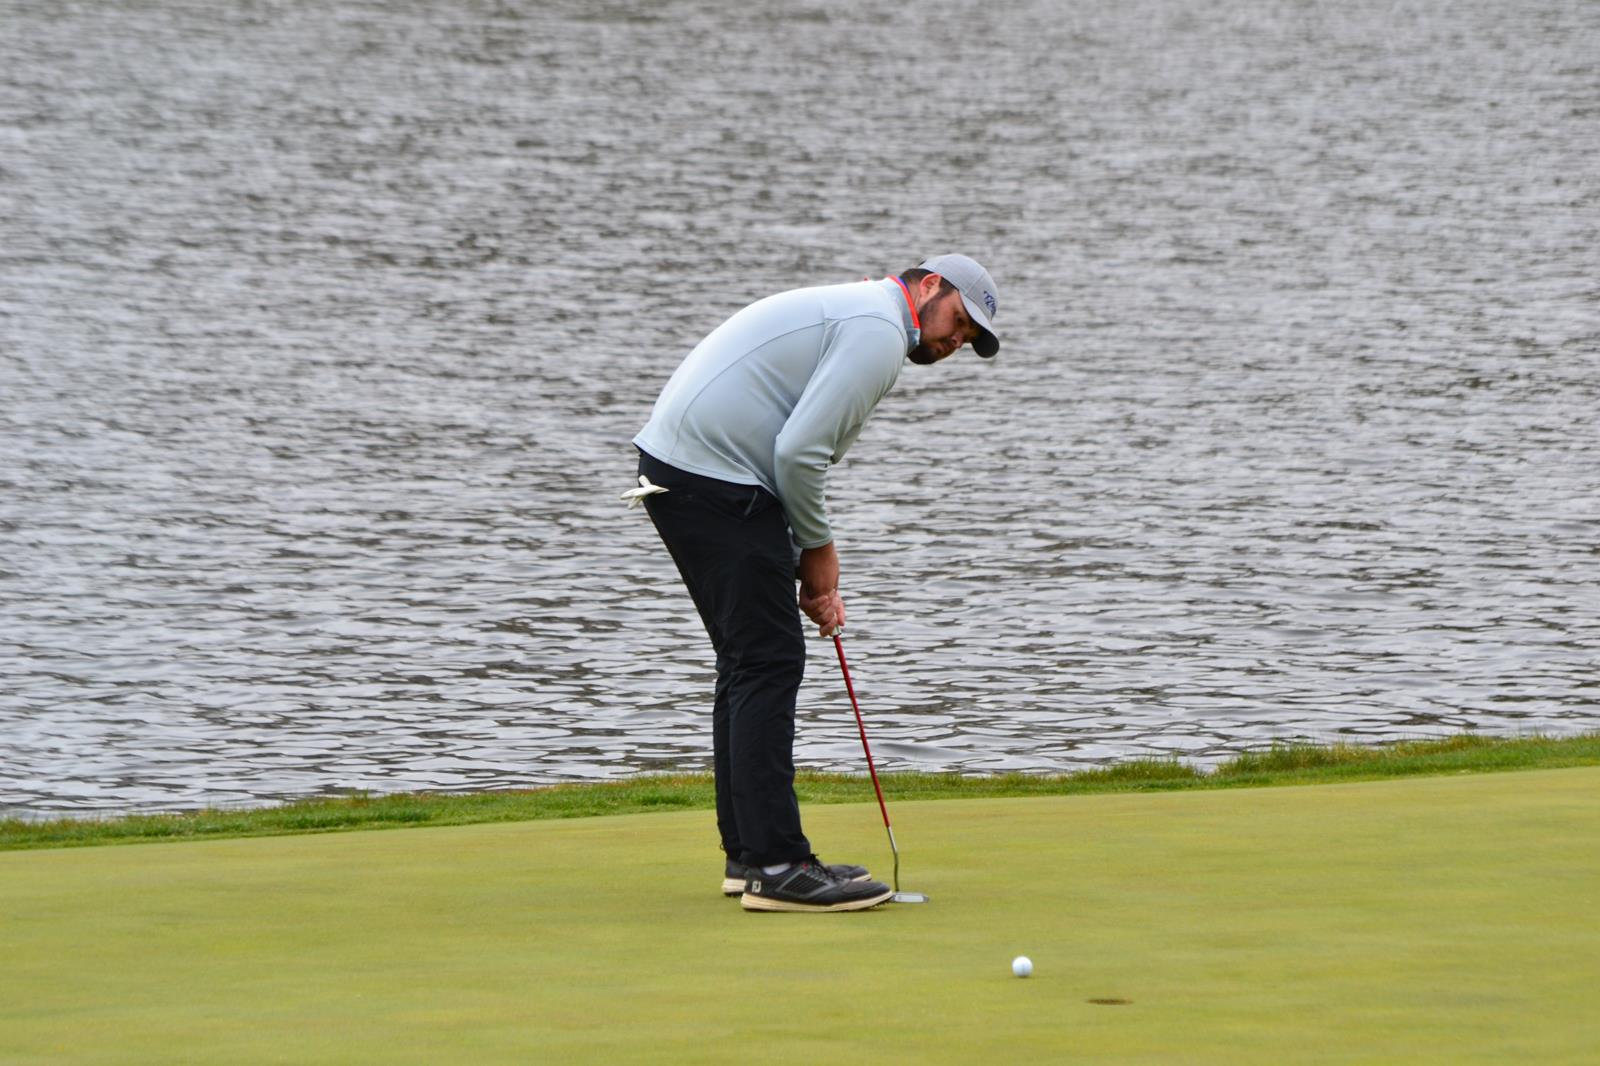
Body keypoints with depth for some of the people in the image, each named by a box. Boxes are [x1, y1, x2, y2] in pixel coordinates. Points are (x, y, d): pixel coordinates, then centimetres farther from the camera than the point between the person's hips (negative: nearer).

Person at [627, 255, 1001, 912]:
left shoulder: (849, 315, 24)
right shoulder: (879, 331, -9)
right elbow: (799, 451, -17)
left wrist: (813, 569, 17)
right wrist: (818, 549, -2)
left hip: (672, 463, 11)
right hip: (716, 480, -11)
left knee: (748, 662, 15)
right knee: (768, 662, -9)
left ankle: (748, 854, 19)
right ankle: (775, 865, -9)